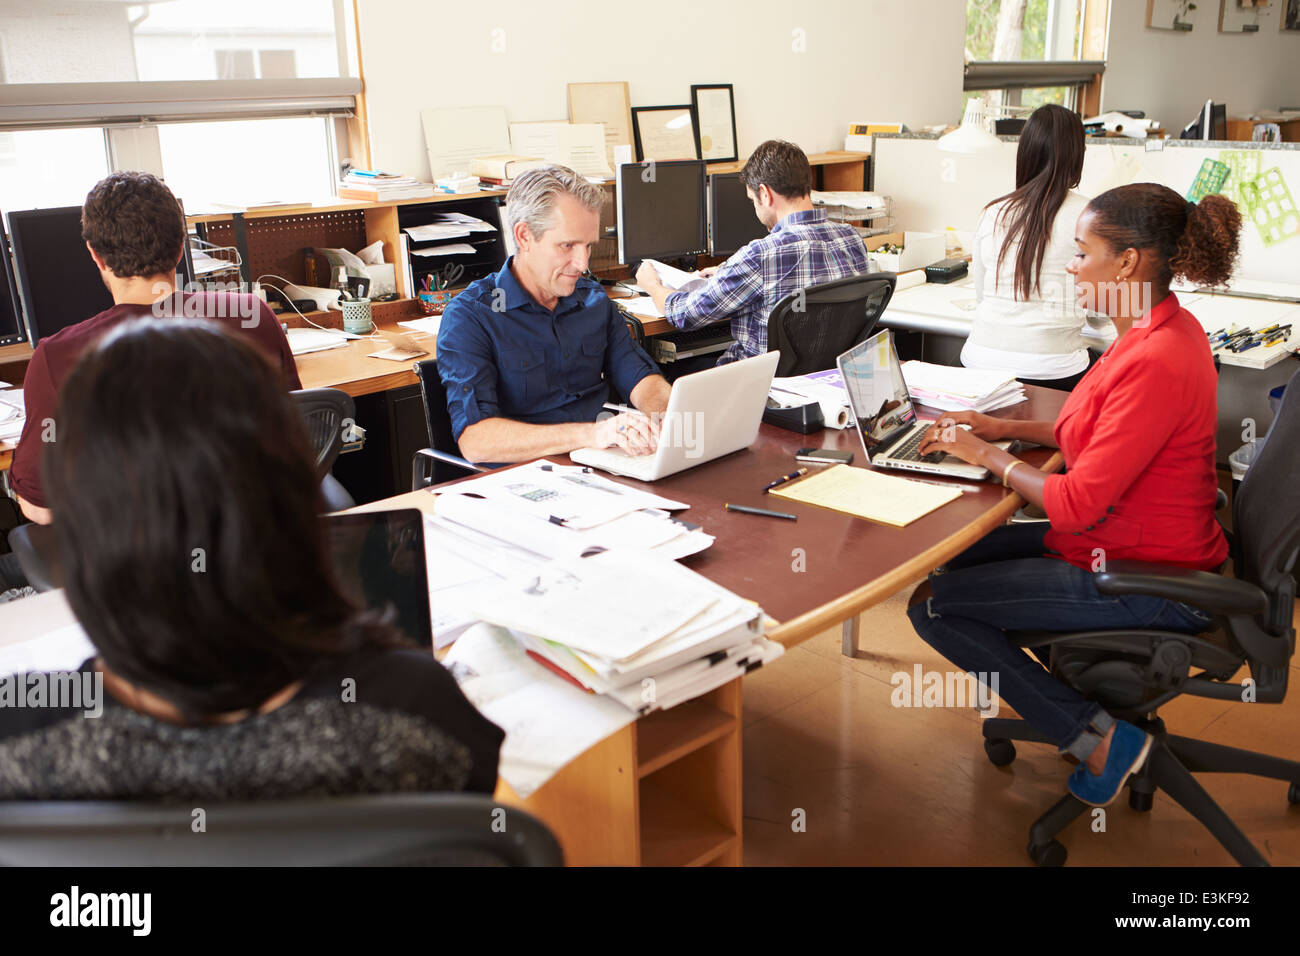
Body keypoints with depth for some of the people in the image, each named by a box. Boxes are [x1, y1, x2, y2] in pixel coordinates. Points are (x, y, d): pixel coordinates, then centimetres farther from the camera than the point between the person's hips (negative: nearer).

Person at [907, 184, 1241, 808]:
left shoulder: (1156, 362, -28)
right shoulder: (1159, 330, 4)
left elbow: (1075, 505, -27)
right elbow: (1099, 436, 17)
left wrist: (988, 455, -12)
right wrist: (1007, 428, 7)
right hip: (1115, 540, 10)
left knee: (932, 605, -8)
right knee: (950, 556, 17)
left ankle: (1099, 738, -1)